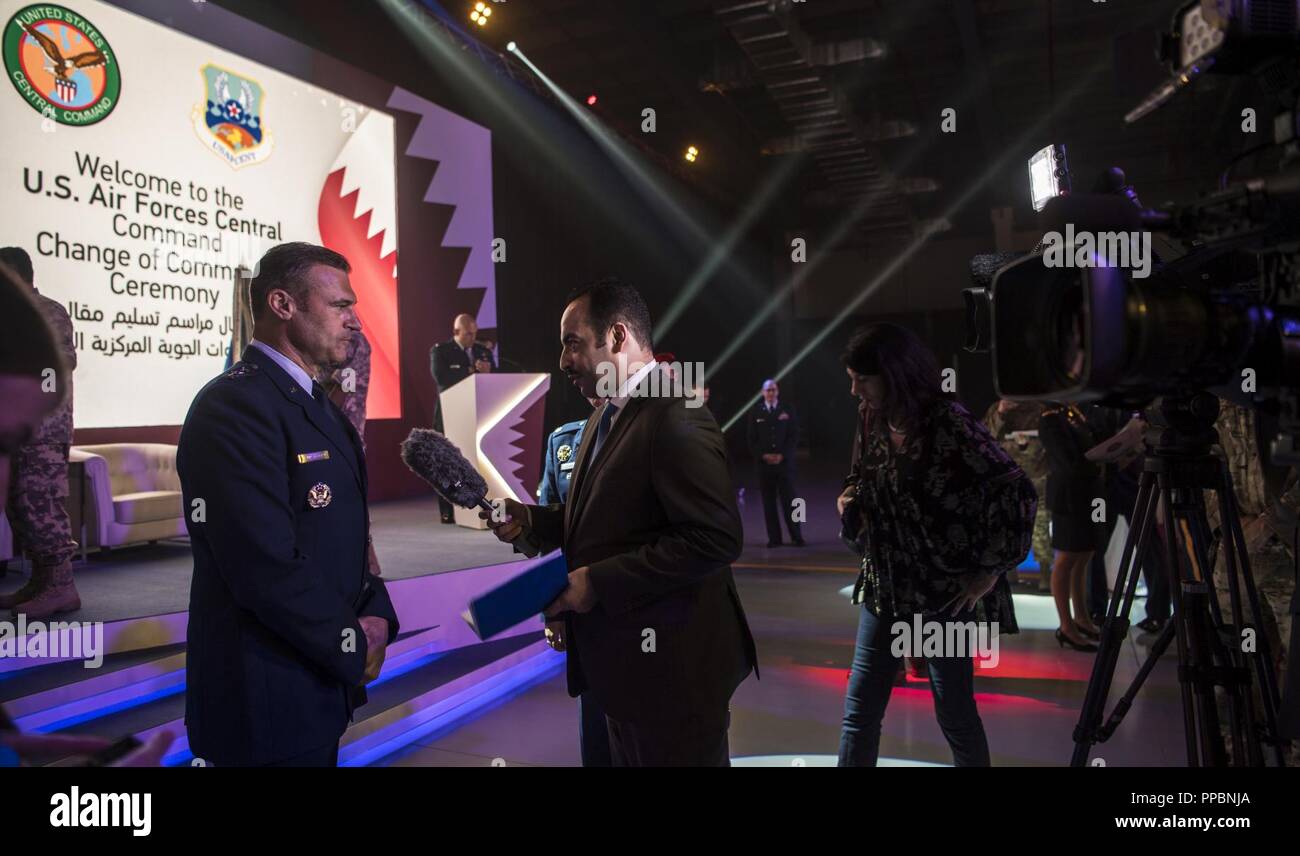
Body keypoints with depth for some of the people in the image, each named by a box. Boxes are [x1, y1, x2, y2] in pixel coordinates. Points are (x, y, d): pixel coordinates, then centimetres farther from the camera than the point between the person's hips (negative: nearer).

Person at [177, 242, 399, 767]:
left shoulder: (315, 404, 10)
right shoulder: (235, 405, -20)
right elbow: (267, 570, -26)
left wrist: (376, 617, -2)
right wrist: (352, 647, -12)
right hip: (267, 704, -9)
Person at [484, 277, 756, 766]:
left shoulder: (675, 420, -21)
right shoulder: (606, 415, 10)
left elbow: (715, 539, -27)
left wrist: (599, 581, -22)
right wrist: (531, 520, 2)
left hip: (670, 667, -9)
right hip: (621, 660, 9)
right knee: (628, 757, 22)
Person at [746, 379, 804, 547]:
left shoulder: (788, 409, 5)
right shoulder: (755, 412, 7)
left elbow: (794, 435, 1)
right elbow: (751, 438, 4)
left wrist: (782, 455, -9)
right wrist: (763, 455, -8)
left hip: (784, 461, -1)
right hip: (764, 462, 1)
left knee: (789, 499, -1)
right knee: (768, 500, 1)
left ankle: (796, 536, 5)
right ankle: (774, 538, 5)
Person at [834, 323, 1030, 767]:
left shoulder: (949, 423, -20)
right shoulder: (871, 419, 1)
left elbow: (1018, 492, -21)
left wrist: (991, 571, -16)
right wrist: (850, 499, -4)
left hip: (947, 592, -6)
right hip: (885, 586, 6)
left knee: (954, 713, 9)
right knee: (859, 711, 7)